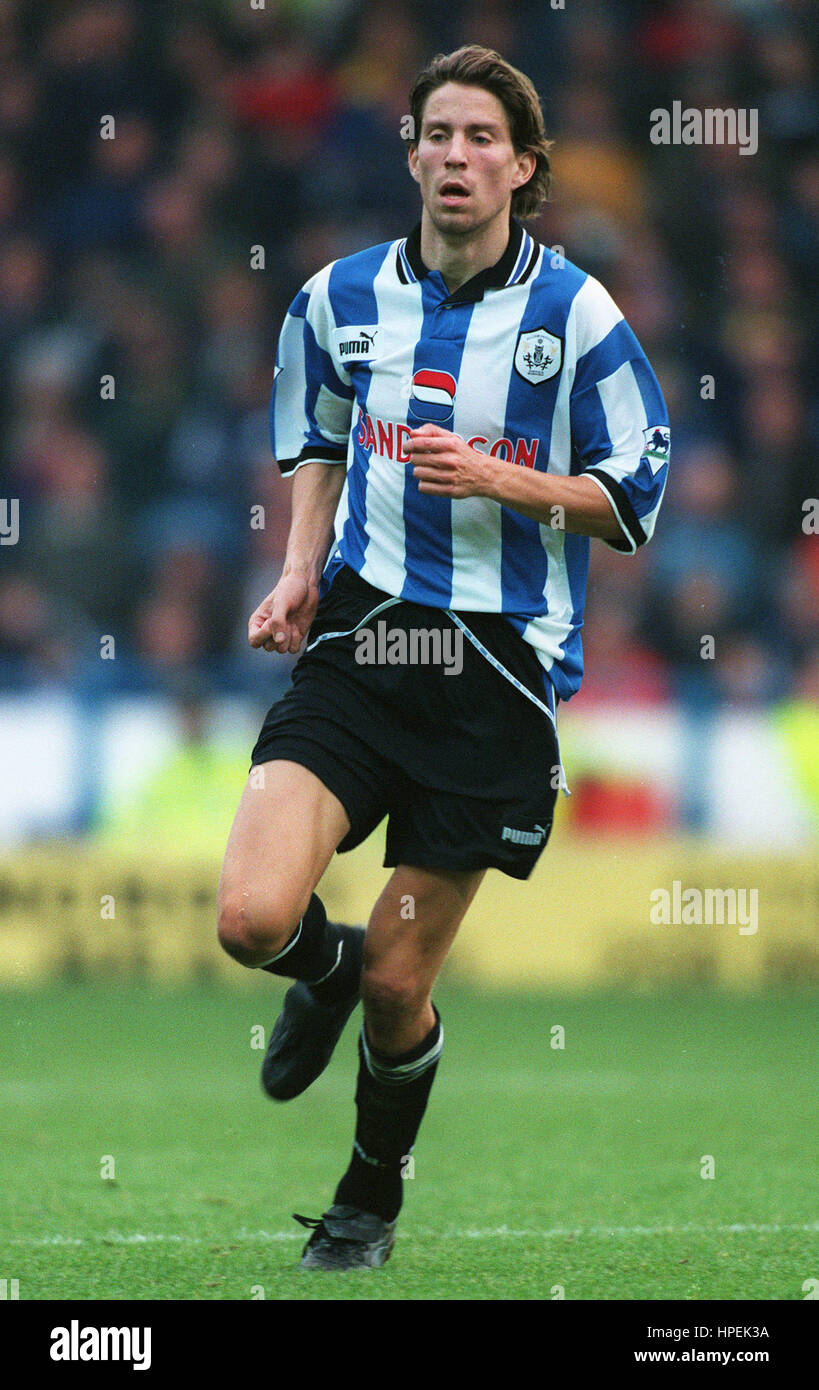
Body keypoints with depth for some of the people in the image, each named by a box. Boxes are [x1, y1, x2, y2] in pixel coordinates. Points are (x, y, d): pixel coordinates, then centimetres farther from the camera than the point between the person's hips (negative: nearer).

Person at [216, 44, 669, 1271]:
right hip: (360, 639, 2)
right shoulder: (344, 296, 5)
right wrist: (301, 569, 8)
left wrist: (502, 480, -16)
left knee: (396, 980, 2)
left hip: (499, 666, -2)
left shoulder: (574, 314, -5)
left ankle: (373, 1192, 30)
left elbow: (633, 502, -1)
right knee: (253, 917, -18)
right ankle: (325, 967, 21)